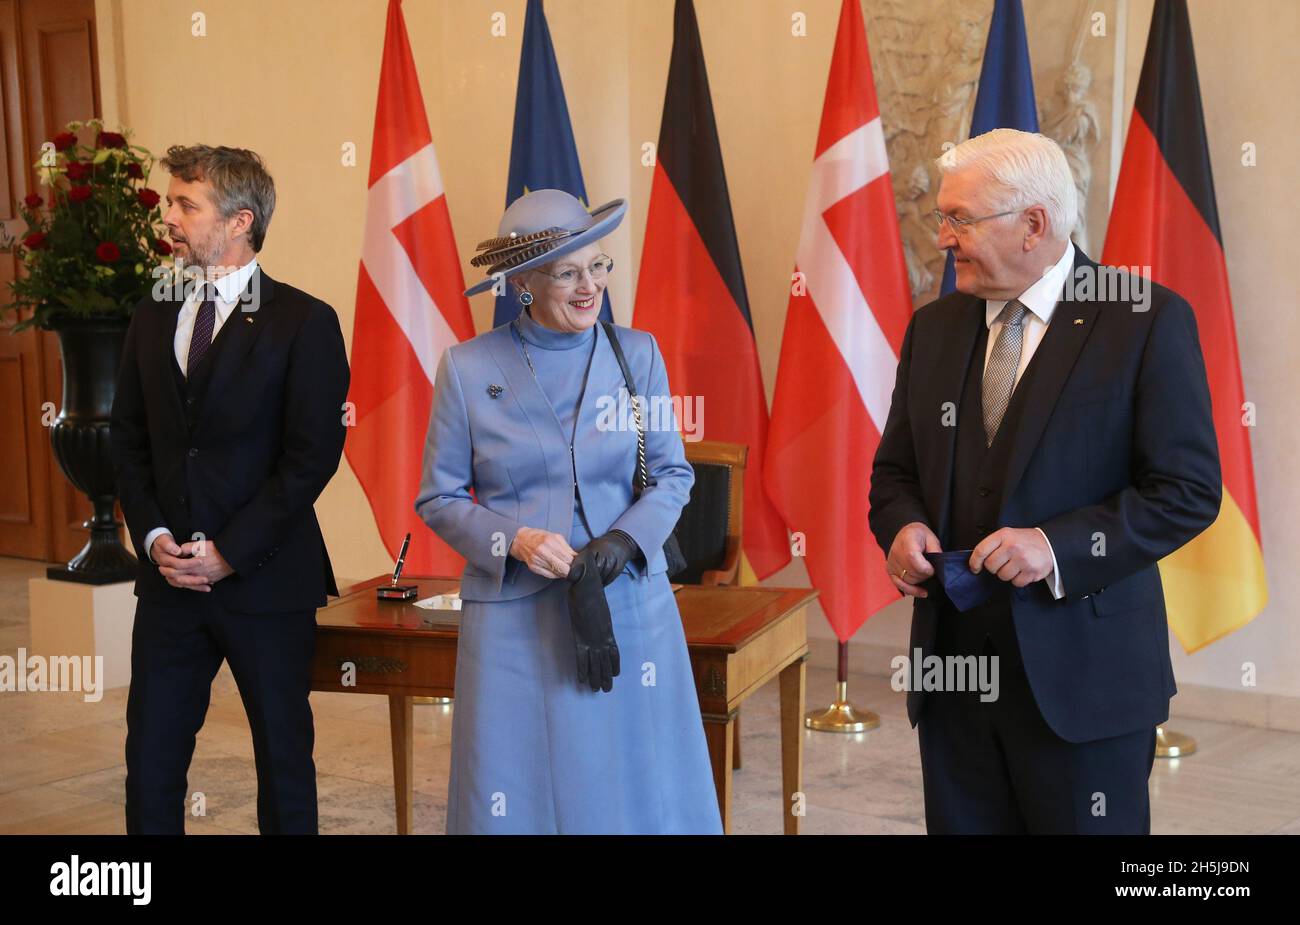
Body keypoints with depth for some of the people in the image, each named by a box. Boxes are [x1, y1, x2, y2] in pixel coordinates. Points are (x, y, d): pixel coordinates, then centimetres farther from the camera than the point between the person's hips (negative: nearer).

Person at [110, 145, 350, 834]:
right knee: (150, 759, 5)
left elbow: (313, 455, -11)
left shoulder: (304, 323, -6)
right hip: (169, 580, 4)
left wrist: (230, 552, -14)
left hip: (264, 578, -4)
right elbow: (129, 440, 12)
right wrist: (152, 536, -3)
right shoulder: (152, 317, 10)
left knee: (284, 758, 8)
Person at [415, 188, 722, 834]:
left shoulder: (637, 353, 2)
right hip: (514, 617, -1)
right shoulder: (468, 368, -3)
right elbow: (438, 498, 2)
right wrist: (516, 540, -15)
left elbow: (673, 473, 5)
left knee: (638, 788, 6)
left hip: (628, 605, 2)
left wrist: (623, 543, -13)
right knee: (517, 796, 5)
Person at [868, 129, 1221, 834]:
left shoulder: (1147, 320, -8)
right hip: (952, 665, 5)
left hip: (1082, 674, -5)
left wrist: (1058, 546, -22)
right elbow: (895, 470, 17)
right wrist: (903, 527, -6)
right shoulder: (934, 327, 10)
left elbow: (1189, 490, -10)